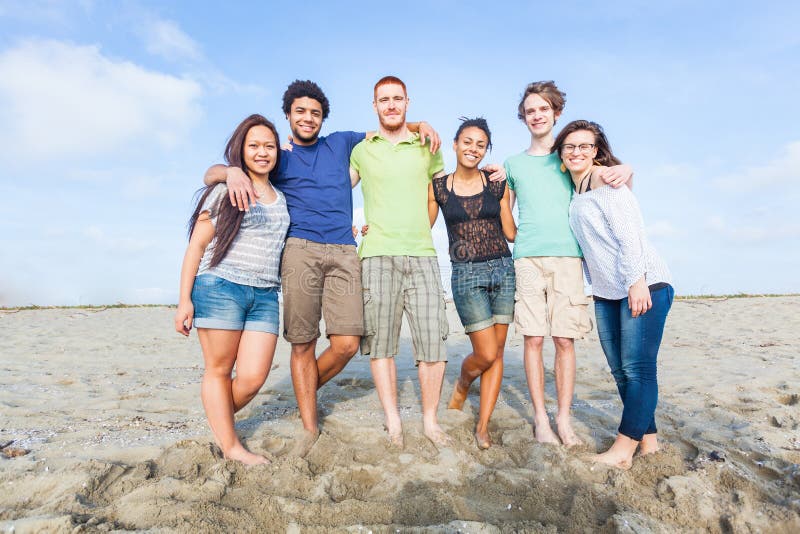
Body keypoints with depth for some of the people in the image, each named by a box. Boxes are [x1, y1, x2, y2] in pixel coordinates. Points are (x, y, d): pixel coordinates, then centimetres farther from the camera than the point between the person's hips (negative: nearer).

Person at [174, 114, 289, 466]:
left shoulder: (282, 198, 18)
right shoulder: (226, 190, 3)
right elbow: (196, 245, 1)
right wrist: (184, 300, -6)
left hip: (265, 296, 4)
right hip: (220, 288, -4)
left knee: (253, 378, -2)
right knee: (219, 370, 3)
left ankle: (218, 422, 27)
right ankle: (230, 446, 18)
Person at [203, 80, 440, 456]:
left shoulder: (341, 143, 22)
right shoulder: (278, 156, 16)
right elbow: (211, 174, 12)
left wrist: (419, 125, 13)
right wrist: (232, 172, -13)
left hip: (344, 252, 2)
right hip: (301, 251, -1)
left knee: (346, 344, -7)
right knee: (303, 344, -2)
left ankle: (305, 393, 22)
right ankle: (310, 428, 13)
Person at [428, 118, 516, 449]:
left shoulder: (498, 185, 6)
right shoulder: (438, 187, 4)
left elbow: (511, 233, 8)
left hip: (503, 270, 3)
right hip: (466, 275, -2)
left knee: (496, 352, 4)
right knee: (486, 353, -4)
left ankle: (483, 425, 19)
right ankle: (462, 384, 32)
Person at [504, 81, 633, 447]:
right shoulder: (513, 164, 18)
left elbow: (613, 195, 17)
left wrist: (625, 172, -3)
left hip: (567, 255, 0)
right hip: (527, 257, 0)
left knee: (565, 339, -1)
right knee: (533, 338, -2)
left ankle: (564, 418, 11)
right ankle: (540, 418, 9)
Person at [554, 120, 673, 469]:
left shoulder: (604, 177, -7)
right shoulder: (575, 192, 17)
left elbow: (628, 232, -16)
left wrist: (637, 282, -22)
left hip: (644, 286, -8)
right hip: (606, 294, 8)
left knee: (637, 368, -6)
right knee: (620, 370, 8)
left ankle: (623, 451, -2)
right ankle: (648, 440, 19)